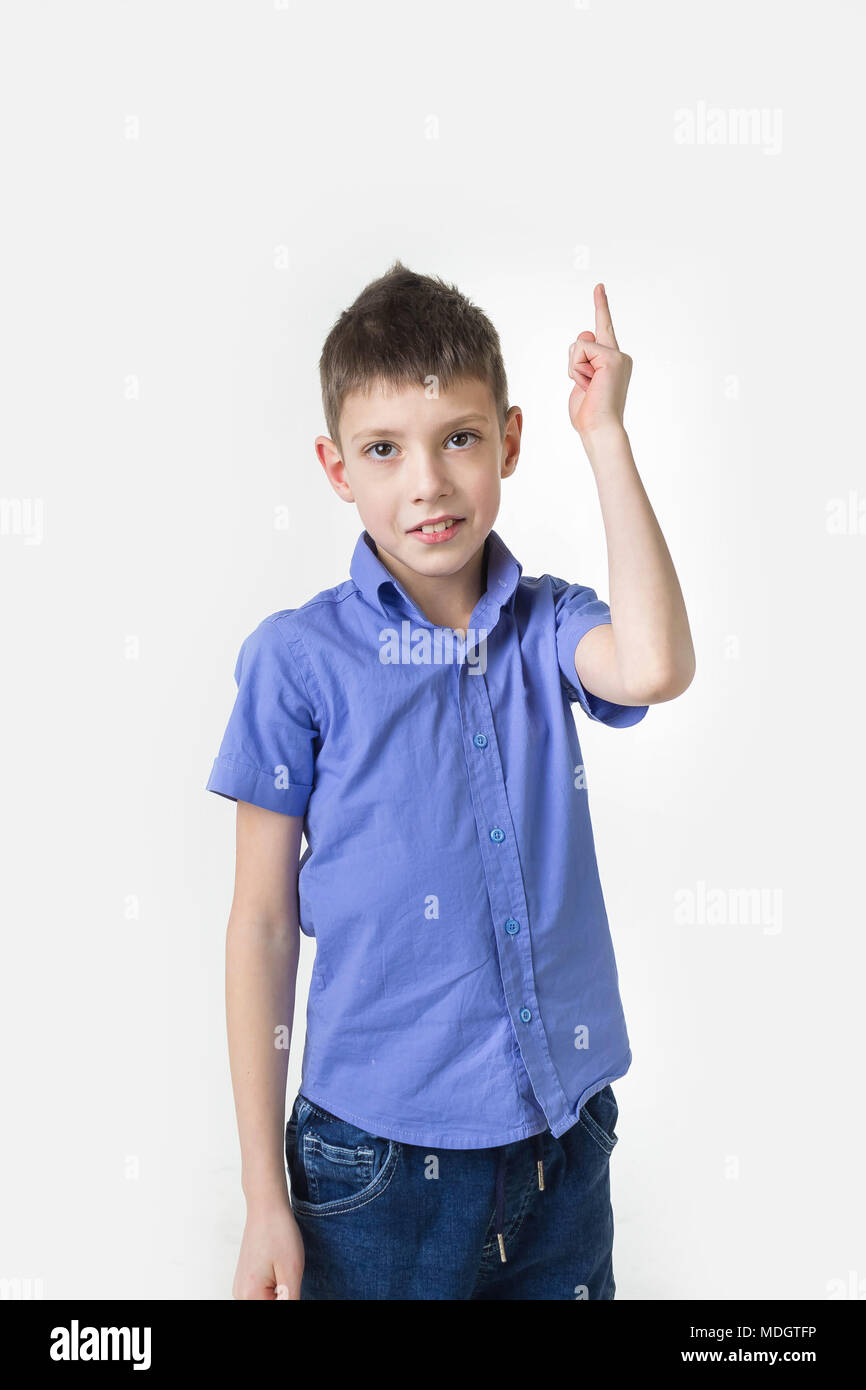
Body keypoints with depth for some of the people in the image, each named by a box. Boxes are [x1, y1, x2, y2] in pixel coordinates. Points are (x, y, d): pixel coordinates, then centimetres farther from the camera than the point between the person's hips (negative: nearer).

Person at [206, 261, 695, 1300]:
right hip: (379, 1151, -2)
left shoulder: (547, 624, 0)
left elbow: (652, 669, -23)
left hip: (563, 1137, 3)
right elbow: (263, 921, -5)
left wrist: (605, 433, -16)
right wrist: (264, 1195, -4)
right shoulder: (298, 656, -8)